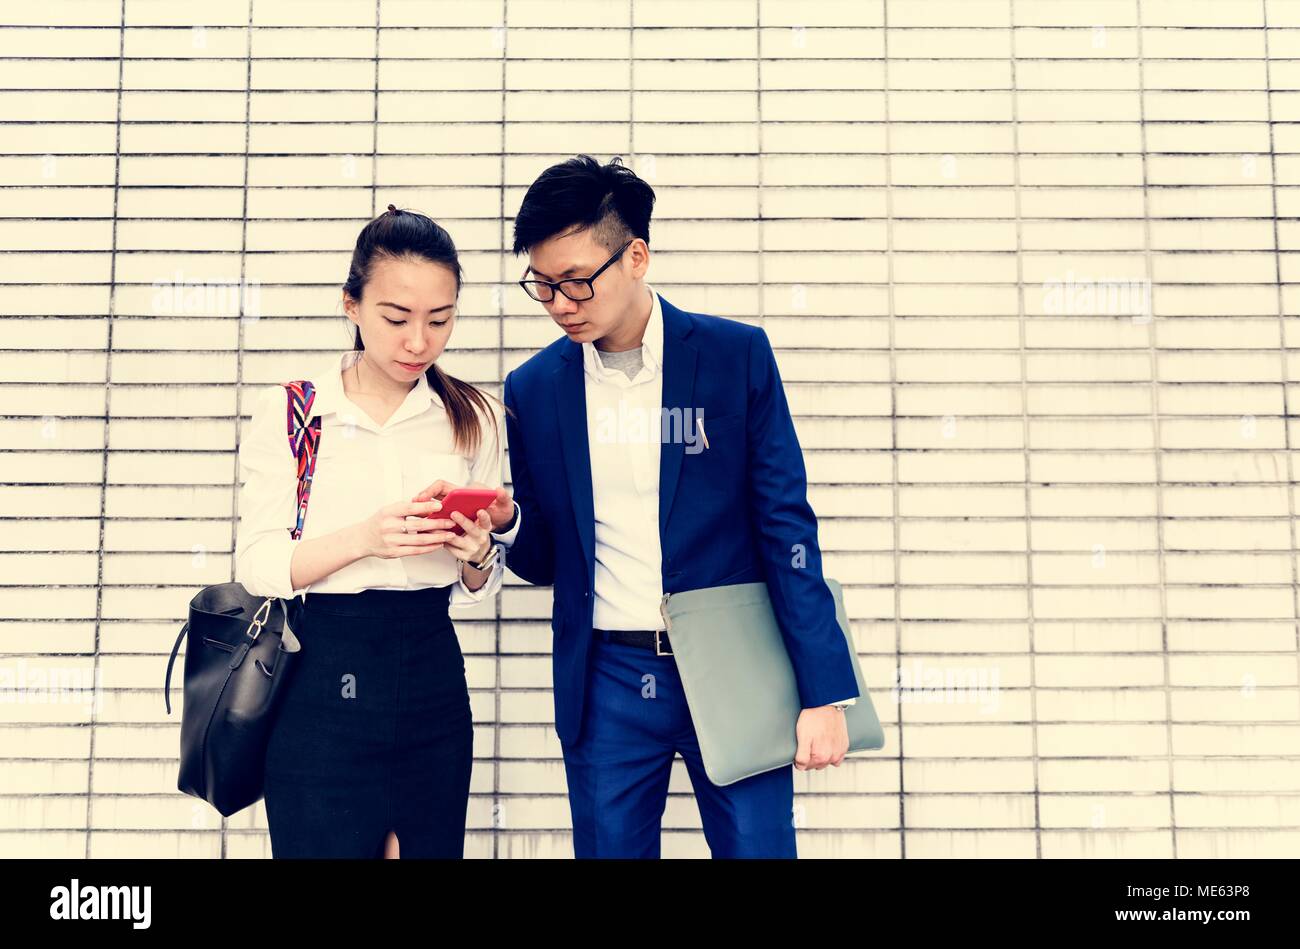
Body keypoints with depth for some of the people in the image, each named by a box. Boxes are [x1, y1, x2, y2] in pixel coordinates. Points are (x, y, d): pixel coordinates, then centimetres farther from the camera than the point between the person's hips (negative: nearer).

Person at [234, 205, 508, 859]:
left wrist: (476, 556, -13)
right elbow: (256, 565, -8)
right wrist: (363, 538, -23)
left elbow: (474, 591, 9)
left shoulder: (473, 418, 5)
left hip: (433, 679, 3)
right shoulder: (288, 411, -3)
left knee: (432, 846, 11)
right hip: (322, 686, -2)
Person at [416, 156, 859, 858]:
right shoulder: (533, 389, 5)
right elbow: (544, 559, 11)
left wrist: (823, 693, -8)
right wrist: (504, 521, -13)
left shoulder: (736, 355, -3)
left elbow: (786, 525, -4)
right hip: (607, 684, 2)